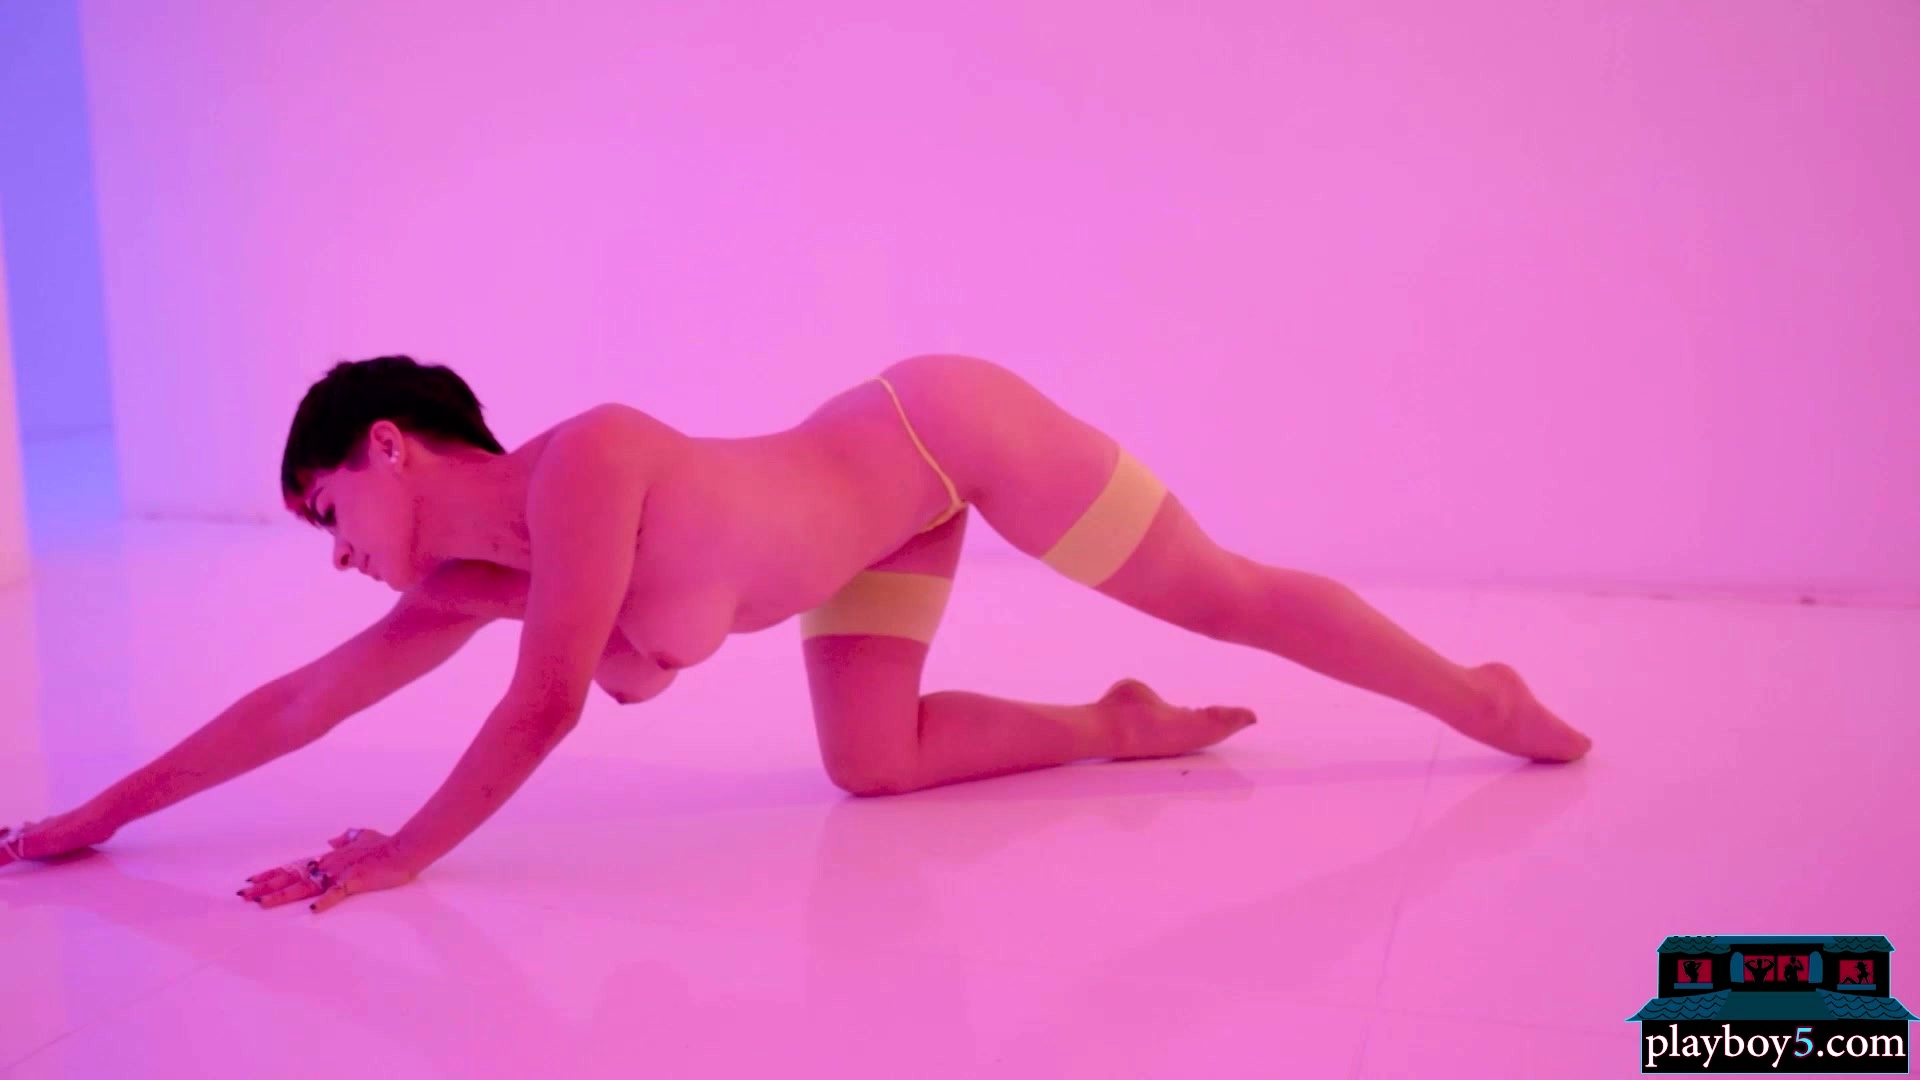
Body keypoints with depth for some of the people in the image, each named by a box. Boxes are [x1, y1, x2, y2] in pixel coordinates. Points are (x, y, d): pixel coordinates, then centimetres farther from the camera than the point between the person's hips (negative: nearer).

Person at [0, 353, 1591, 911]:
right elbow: (298, 700, 0)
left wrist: (402, 859, -25)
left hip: (941, 428, -7)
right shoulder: (475, 579, -4)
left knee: (1225, 598, 2)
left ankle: (1480, 701, 20)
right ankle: (1119, 729, 12)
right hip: (886, 519, 7)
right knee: (870, 765, -1)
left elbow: (547, 710, -33)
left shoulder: (581, 464, -29)